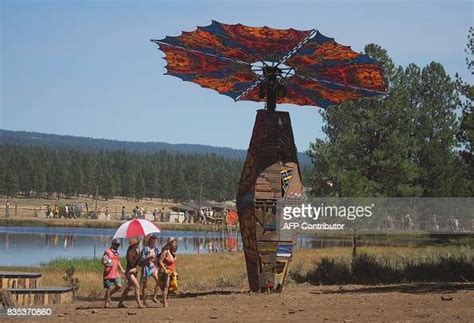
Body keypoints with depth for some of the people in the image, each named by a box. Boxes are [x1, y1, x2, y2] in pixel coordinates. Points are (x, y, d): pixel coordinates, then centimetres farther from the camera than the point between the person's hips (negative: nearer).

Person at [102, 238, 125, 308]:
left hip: (115, 273, 7)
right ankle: (106, 302, 5)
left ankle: (108, 296, 17)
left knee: (119, 286, -3)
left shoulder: (117, 253, 20)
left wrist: (122, 270, 15)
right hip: (108, 273, -7)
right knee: (109, 288, -7)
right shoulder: (107, 251, -4)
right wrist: (107, 264, -30)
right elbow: (103, 261, -11)